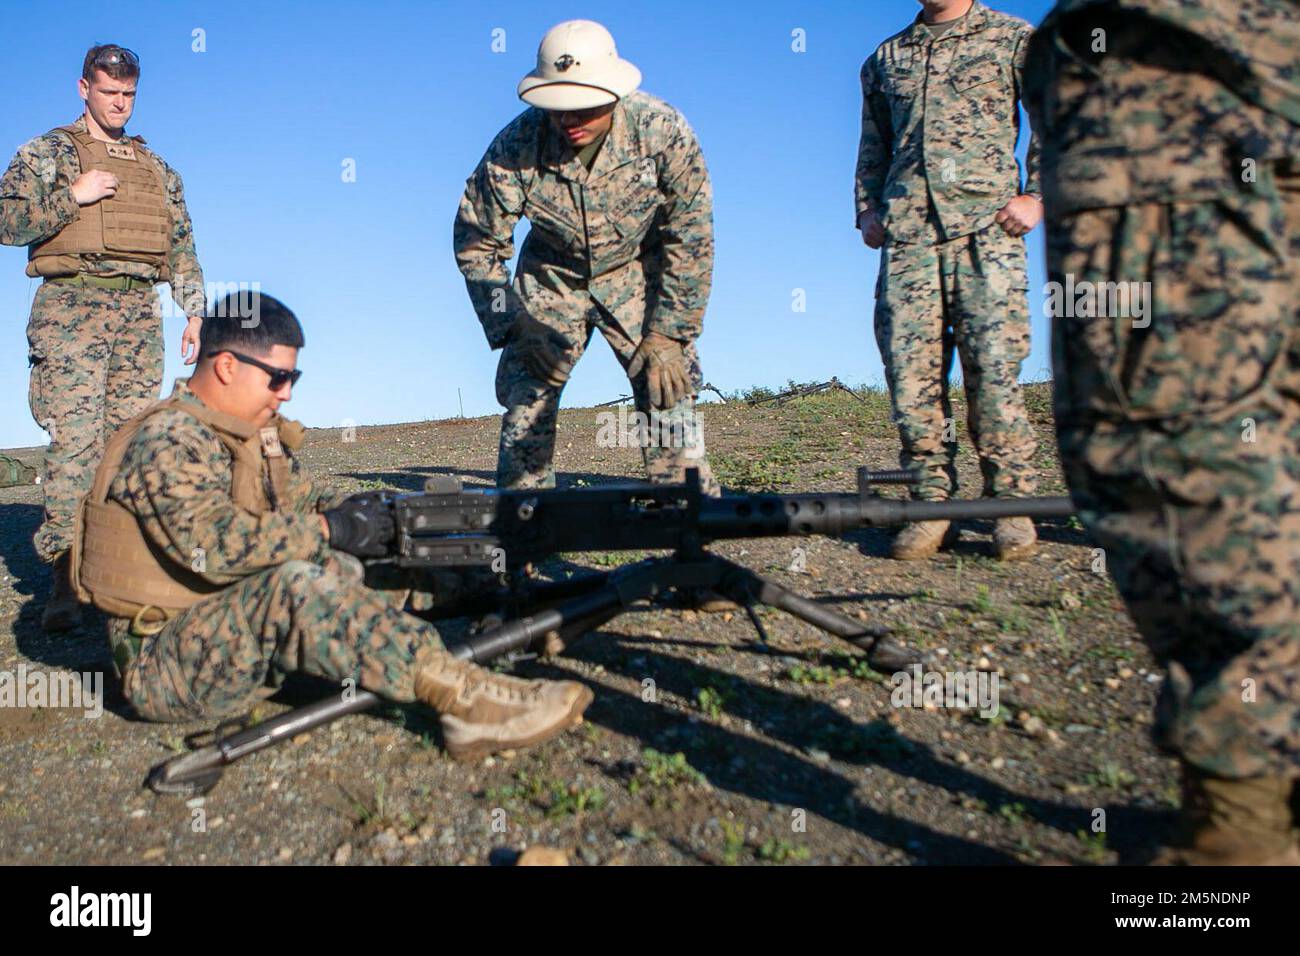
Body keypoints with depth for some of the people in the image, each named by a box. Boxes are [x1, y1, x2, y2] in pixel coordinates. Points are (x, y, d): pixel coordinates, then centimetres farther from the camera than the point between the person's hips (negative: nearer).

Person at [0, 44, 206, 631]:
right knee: (74, 439, -12)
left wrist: (195, 313, 10)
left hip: (139, 308, 4)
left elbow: (182, 246, 20)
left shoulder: (156, 168, 22)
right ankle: (64, 580, -10)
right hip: (71, 303, -4)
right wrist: (73, 196, -8)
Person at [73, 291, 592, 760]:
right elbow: (214, 544, -30)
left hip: (238, 628, 9)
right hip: (164, 664, -9)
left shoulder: (261, 436, 12)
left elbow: (312, 504, 10)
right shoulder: (166, 441, -16)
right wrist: (329, 531, -24)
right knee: (297, 584, -33)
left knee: (342, 571, -6)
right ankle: (466, 698, -37)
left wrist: (388, 521, -9)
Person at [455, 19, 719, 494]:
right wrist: (513, 327, -20)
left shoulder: (663, 131, -25)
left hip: (638, 272, 0)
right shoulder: (514, 149, -25)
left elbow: (691, 238, -16)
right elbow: (475, 244, -12)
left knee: (667, 387, -11)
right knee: (525, 393, -5)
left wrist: (669, 333, -19)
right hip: (551, 276, 1)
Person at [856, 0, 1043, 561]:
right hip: (905, 232, 3)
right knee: (910, 370, -6)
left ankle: (1012, 506, -2)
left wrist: (1037, 195, -4)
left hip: (986, 226, -3)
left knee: (994, 368, -10)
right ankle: (932, 507, -1)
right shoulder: (884, 58, 25)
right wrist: (867, 210, 15)